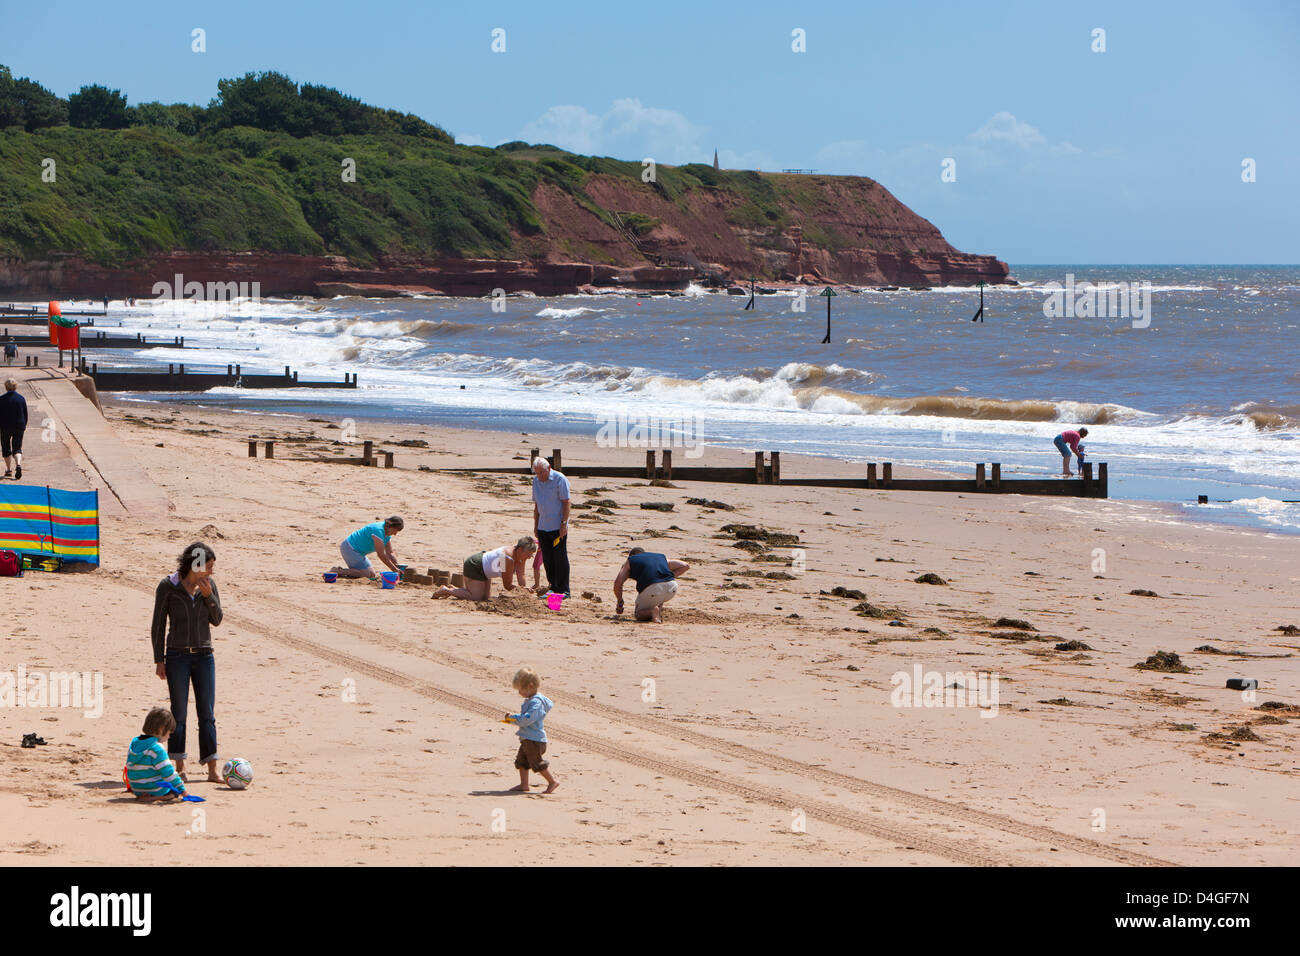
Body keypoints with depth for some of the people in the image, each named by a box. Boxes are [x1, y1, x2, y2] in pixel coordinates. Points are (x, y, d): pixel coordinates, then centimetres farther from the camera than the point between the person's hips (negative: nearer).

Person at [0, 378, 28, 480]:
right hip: (19, 427, 2)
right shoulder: (21, 399, 0)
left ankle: (9, 469, 12)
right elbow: (25, 414, 6)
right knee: (17, 448, 6)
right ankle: (18, 464, -19)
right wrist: (24, 425, 18)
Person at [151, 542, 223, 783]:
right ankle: (179, 767, 7)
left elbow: (216, 620, 5)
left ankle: (212, 770, 1)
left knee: (207, 713, 1)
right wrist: (159, 660, -4)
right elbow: (158, 625, -2)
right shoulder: (168, 586, -6)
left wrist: (208, 595, -10)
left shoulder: (209, 584, 5)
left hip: (204, 655, 3)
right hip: (177, 655, -3)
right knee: (179, 713, 0)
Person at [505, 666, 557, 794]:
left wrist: (514, 717, -19)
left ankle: (553, 781, 7)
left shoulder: (536, 702, -21)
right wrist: (513, 718, 7)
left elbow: (527, 719, -29)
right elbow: (524, 718, 23)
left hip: (535, 740, -10)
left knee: (538, 763, -4)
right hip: (527, 739, 10)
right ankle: (524, 784, 18)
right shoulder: (529, 701, 13)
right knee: (521, 761, 12)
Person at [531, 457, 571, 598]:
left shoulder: (560, 479, -9)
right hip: (543, 527, 6)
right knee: (547, 560, 7)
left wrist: (564, 524, -15)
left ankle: (563, 590, 1)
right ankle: (553, 588, 16)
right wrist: (536, 526, 15)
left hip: (558, 527, -6)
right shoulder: (536, 481, 10)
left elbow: (566, 503, -10)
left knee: (560, 559, -4)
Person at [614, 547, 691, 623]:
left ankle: (652, 611, -11)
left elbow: (618, 582, 14)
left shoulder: (630, 561, 24)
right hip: (671, 589, 4)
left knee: (638, 614, 21)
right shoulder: (661, 557, 33)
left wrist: (620, 603, 25)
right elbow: (685, 566, 28)